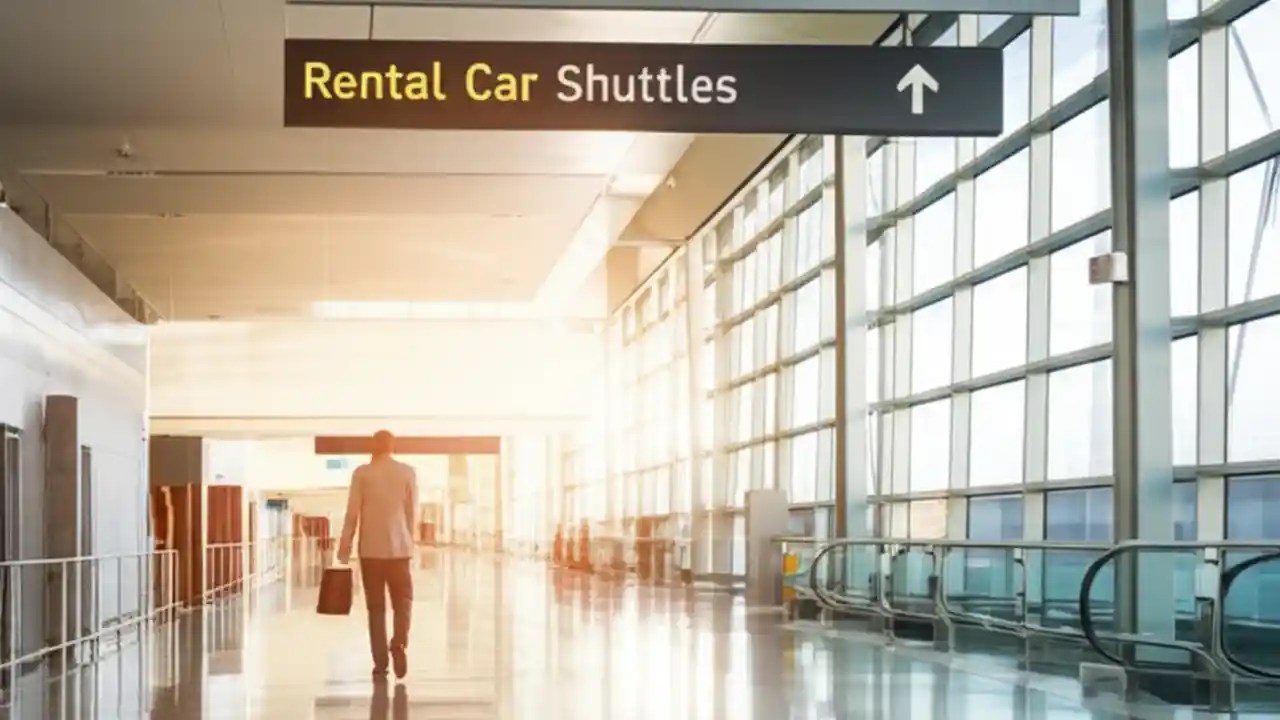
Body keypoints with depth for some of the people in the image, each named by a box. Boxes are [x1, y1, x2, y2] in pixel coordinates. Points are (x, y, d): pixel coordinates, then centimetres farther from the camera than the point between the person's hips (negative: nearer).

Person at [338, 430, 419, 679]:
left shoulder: (362, 473, -3)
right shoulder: (408, 473, 1)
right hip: (399, 548, 0)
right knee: (402, 601, 6)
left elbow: (352, 513, -3)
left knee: (376, 606, 7)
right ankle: (399, 643, -20)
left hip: (371, 549, 0)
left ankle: (380, 661, 4)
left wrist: (345, 547, 5)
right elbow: (412, 512, 4)